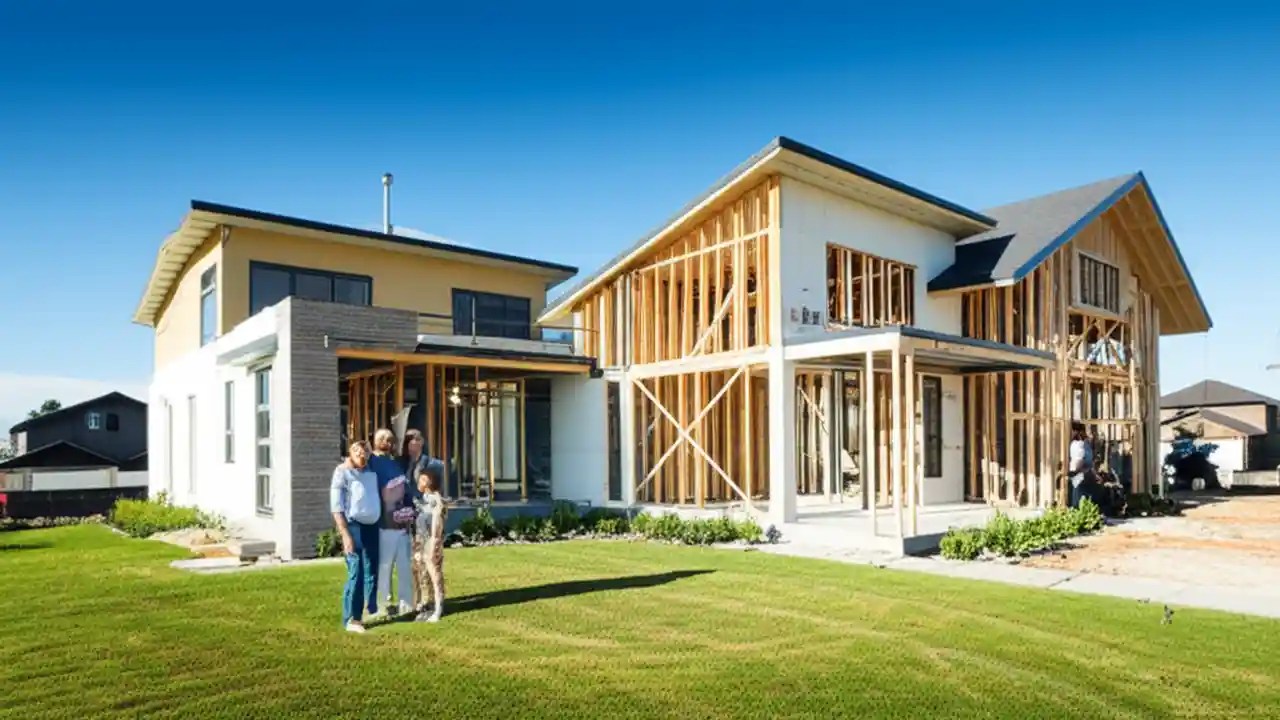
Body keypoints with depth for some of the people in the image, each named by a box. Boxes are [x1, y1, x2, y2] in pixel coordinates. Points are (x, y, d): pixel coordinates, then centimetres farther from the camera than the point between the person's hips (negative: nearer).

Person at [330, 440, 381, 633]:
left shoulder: (371, 473, 10)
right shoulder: (342, 473, -5)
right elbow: (336, 507, -9)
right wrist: (345, 534, -15)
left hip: (372, 526, 6)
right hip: (354, 526, -6)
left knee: (371, 571, 13)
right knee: (356, 573, -6)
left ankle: (372, 610, 24)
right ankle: (351, 619, 0)